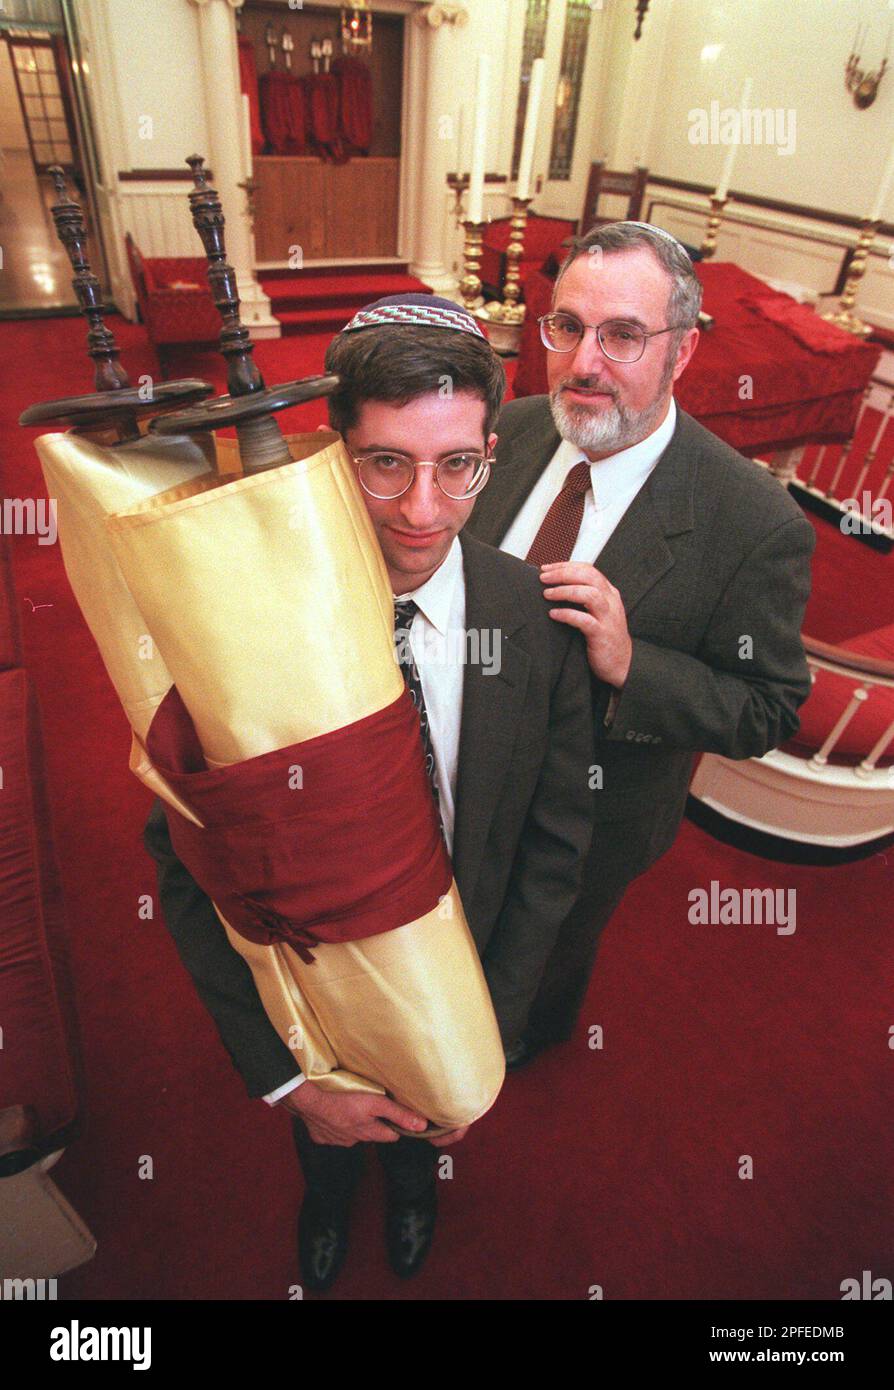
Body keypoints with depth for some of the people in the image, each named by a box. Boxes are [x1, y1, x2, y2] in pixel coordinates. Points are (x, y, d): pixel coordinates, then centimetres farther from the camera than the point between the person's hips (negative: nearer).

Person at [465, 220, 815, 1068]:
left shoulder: (756, 525, -29)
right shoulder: (511, 430, -14)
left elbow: (768, 715, -21)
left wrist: (629, 665, -38)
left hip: (588, 819, -4)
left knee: (550, 947, 30)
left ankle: (537, 1034, 68)